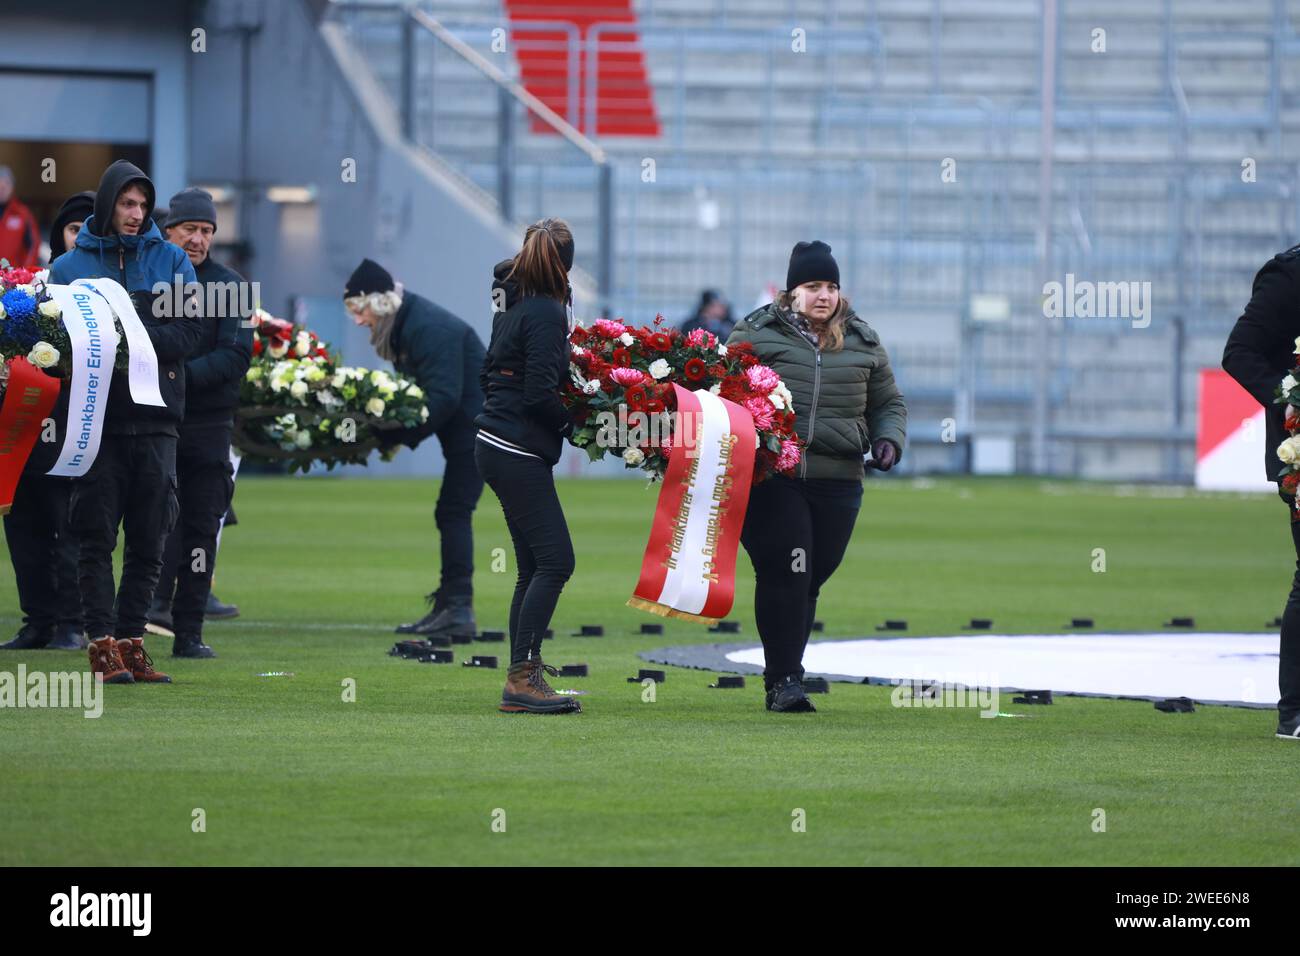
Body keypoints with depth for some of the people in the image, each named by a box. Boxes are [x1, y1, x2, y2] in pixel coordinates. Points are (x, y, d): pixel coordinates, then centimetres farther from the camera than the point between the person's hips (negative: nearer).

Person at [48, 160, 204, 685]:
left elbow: (189, 330, -1)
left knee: (149, 541, 4)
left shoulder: (171, 260, 8)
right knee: (97, 536, -2)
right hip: (97, 419, -2)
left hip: (155, 419, 2)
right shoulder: (69, 265, 5)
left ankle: (131, 637, 12)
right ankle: (102, 642, -1)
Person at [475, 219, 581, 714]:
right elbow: (540, 393, -20)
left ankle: (523, 673, 13)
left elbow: (490, 370, 21)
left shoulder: (512, 304, 12)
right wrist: (573, 425, -6)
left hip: (495, 445, 10)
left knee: (534, 566, 13)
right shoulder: (546, 312, -15)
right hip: (520, 453, -10)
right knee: (554, 561, -10)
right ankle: (522, 678, -15)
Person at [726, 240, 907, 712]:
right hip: (770, 480, -4)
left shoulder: (863, 344, 15)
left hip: (836, 484, 4)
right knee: (785, 574, -13)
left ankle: (785, 677, 18)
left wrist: (888, 441, 4)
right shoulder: (756, 333, 4)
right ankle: (784, 679, -9)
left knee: (809, 580, 6)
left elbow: (889, 404, 24)